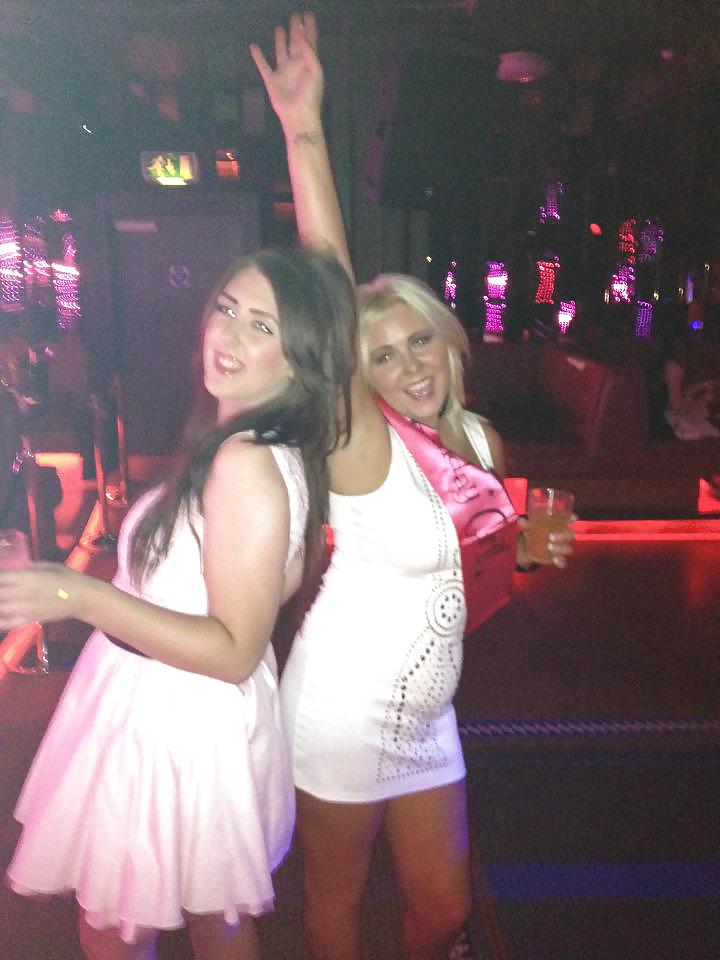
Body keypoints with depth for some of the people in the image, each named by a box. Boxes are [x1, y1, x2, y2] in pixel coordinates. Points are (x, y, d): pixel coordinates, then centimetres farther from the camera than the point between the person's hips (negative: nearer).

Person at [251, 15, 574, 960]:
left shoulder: (482, 441, 0)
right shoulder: (364, 443, -19)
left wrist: (525, 548, 1)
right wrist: (305, 132, -35)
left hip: (426, 722, 6)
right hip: (342, 717, -5)